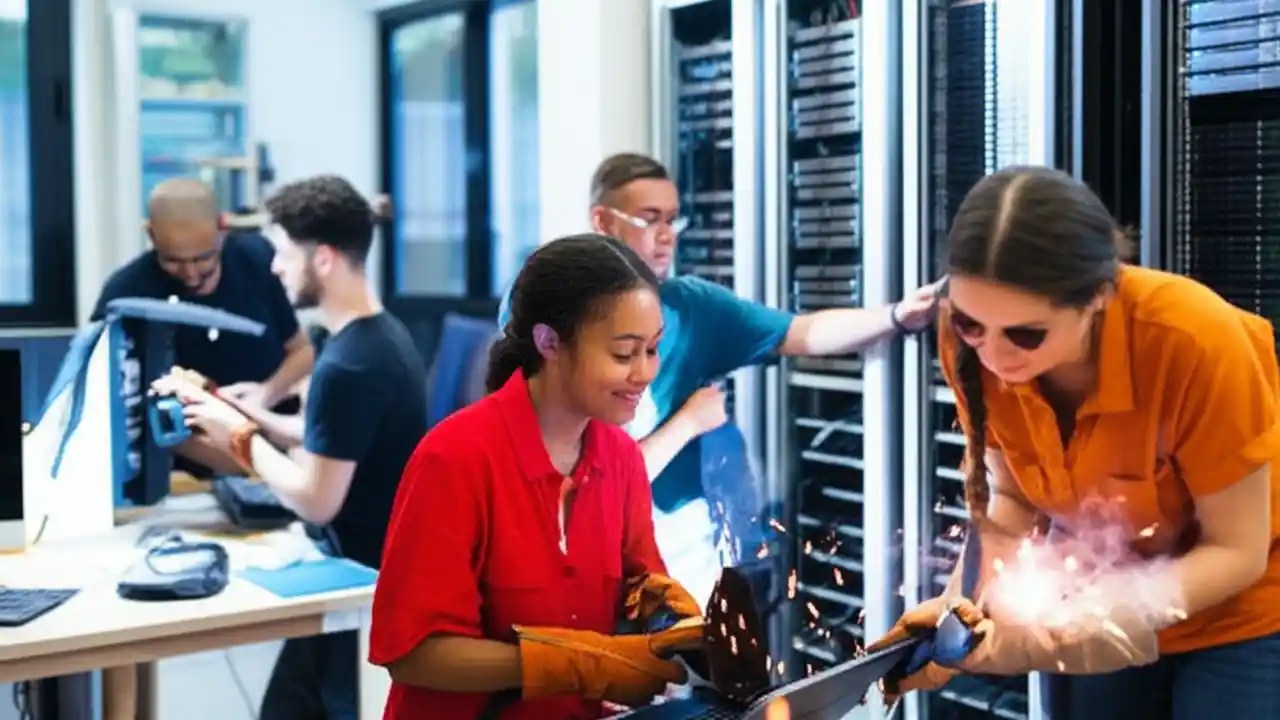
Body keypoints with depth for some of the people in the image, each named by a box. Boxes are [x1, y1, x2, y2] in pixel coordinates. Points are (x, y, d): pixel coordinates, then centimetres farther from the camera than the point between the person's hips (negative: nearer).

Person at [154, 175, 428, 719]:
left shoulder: (346, 367, -26)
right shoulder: (383, 333, 6)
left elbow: (315, 501, -23)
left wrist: (242, 441, -9)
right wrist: (245, 416, 6)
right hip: (390, 568, 10)